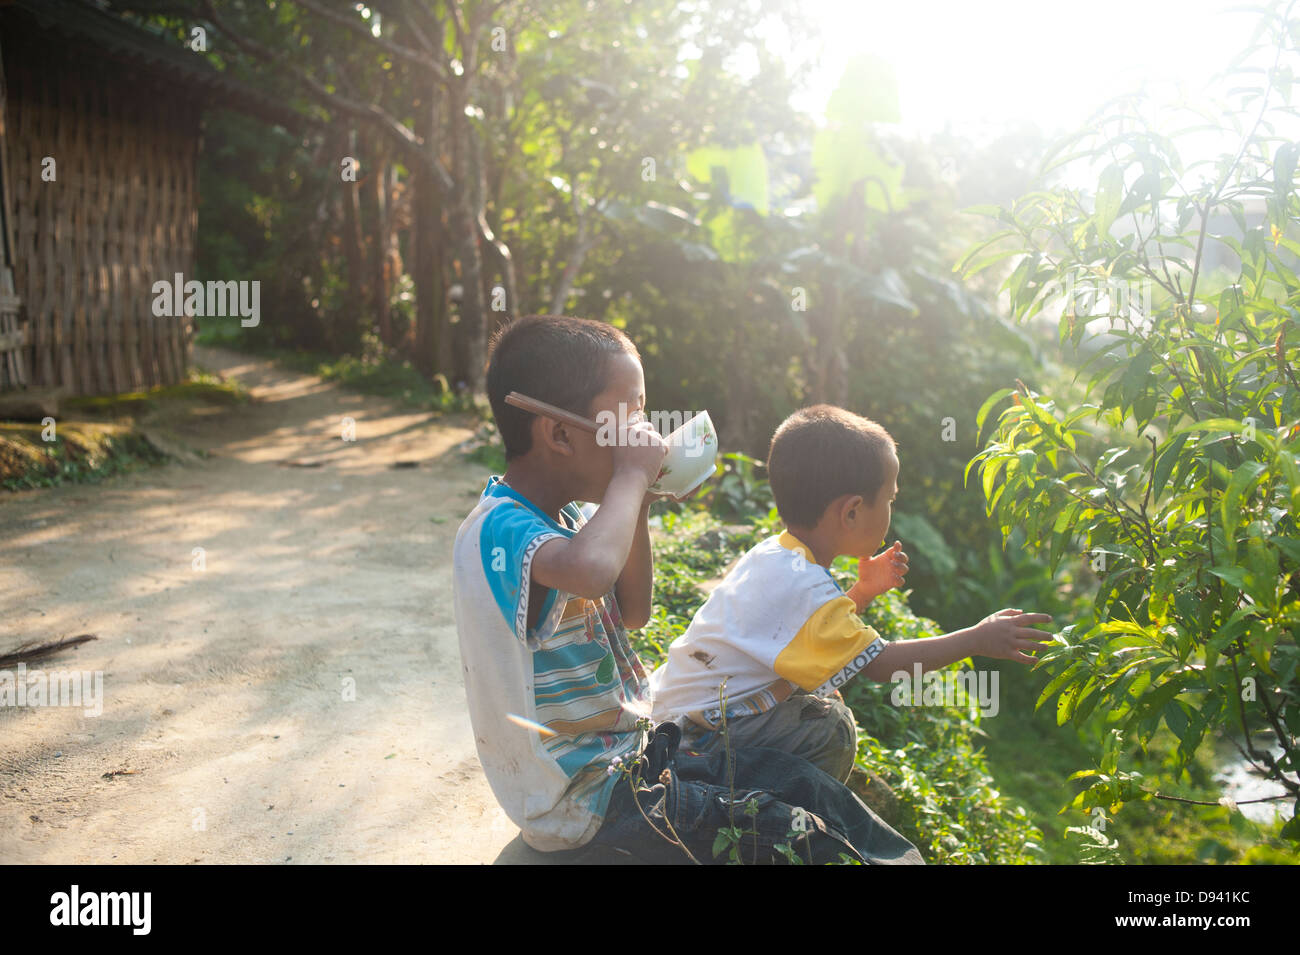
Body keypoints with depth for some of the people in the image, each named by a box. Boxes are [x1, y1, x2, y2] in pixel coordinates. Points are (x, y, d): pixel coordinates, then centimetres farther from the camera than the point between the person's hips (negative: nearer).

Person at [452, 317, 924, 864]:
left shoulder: (557, 516, 4)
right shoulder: (499, 529, -26)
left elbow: (631, 613, 15)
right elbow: (589, 569, -50)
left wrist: (637, 505, 0)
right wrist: (630, 479, -30)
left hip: (623, 756, 10)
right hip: (587, 812, -10)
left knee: (793, 779, 9)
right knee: (790, 833, -12)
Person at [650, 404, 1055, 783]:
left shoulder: (775, 553, 7)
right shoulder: (801, 582, -24)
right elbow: (879, 662, -24)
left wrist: (863, 591, 14)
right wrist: (978, 639, -19)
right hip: (696, 733, -10)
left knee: (825, 699, 17)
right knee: (831, 727, -22)